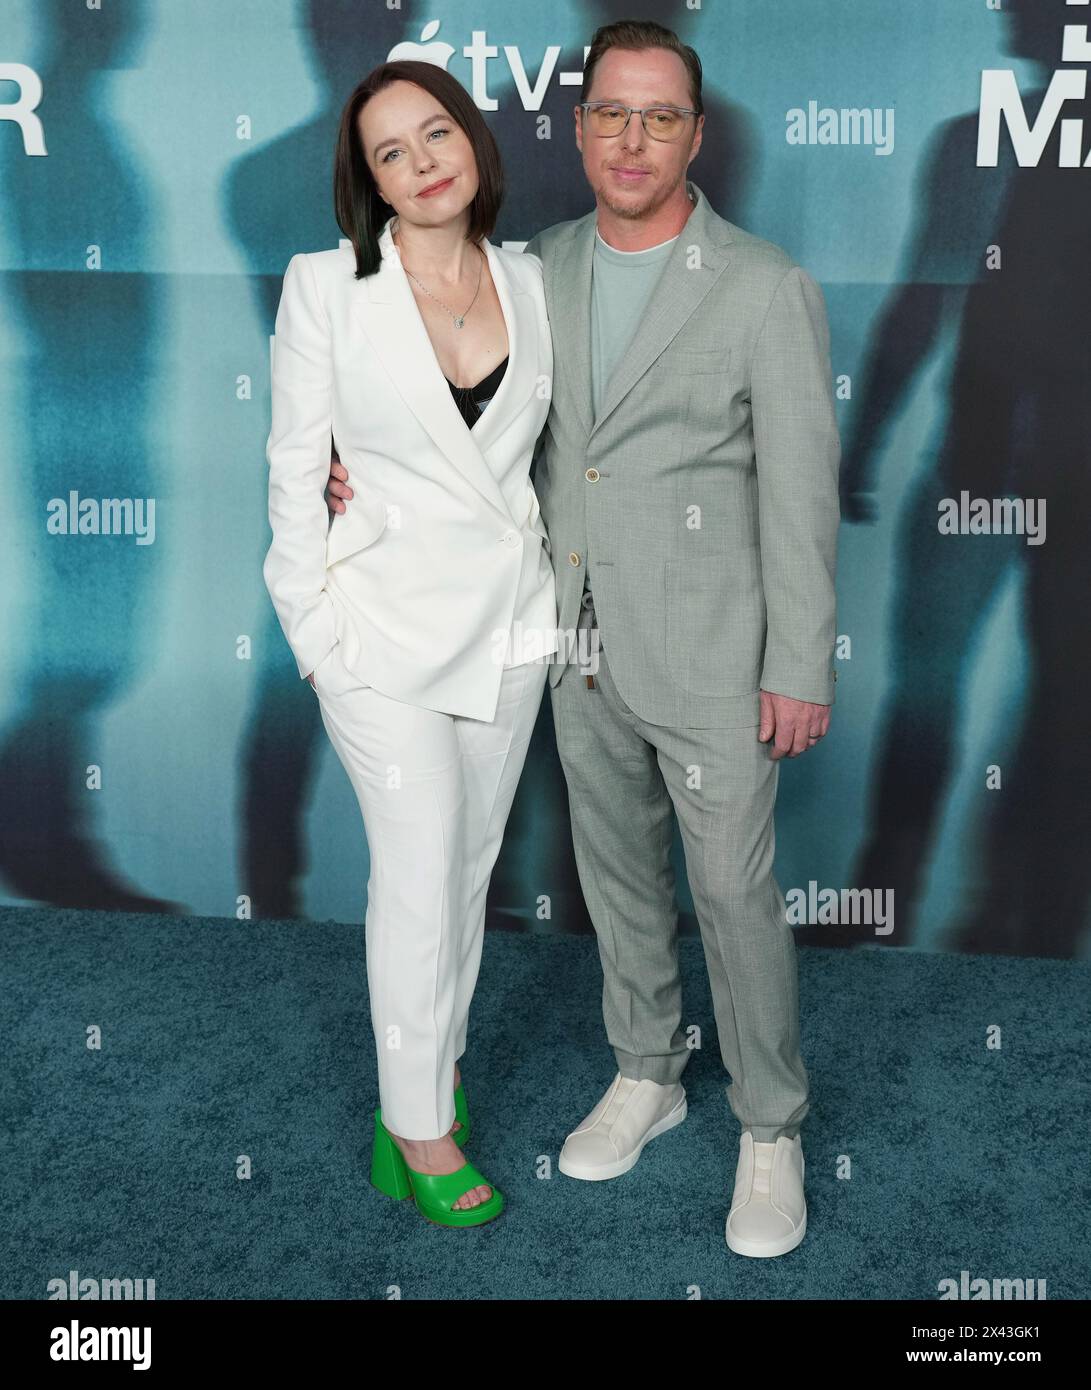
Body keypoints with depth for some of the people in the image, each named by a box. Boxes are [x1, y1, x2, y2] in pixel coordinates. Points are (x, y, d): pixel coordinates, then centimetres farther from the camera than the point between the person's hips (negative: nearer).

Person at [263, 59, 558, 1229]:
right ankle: (419, 1124, 17)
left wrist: (562, 547, 5)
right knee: (419, 871, -1)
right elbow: (295, 466, -6)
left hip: (508, 616, 4)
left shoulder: (528, 285, 4)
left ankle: (435, 1049, 35)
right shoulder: (327, 288, -7)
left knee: (472, 859, 14)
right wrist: (314, 628, -8)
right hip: (387, 625, -4)